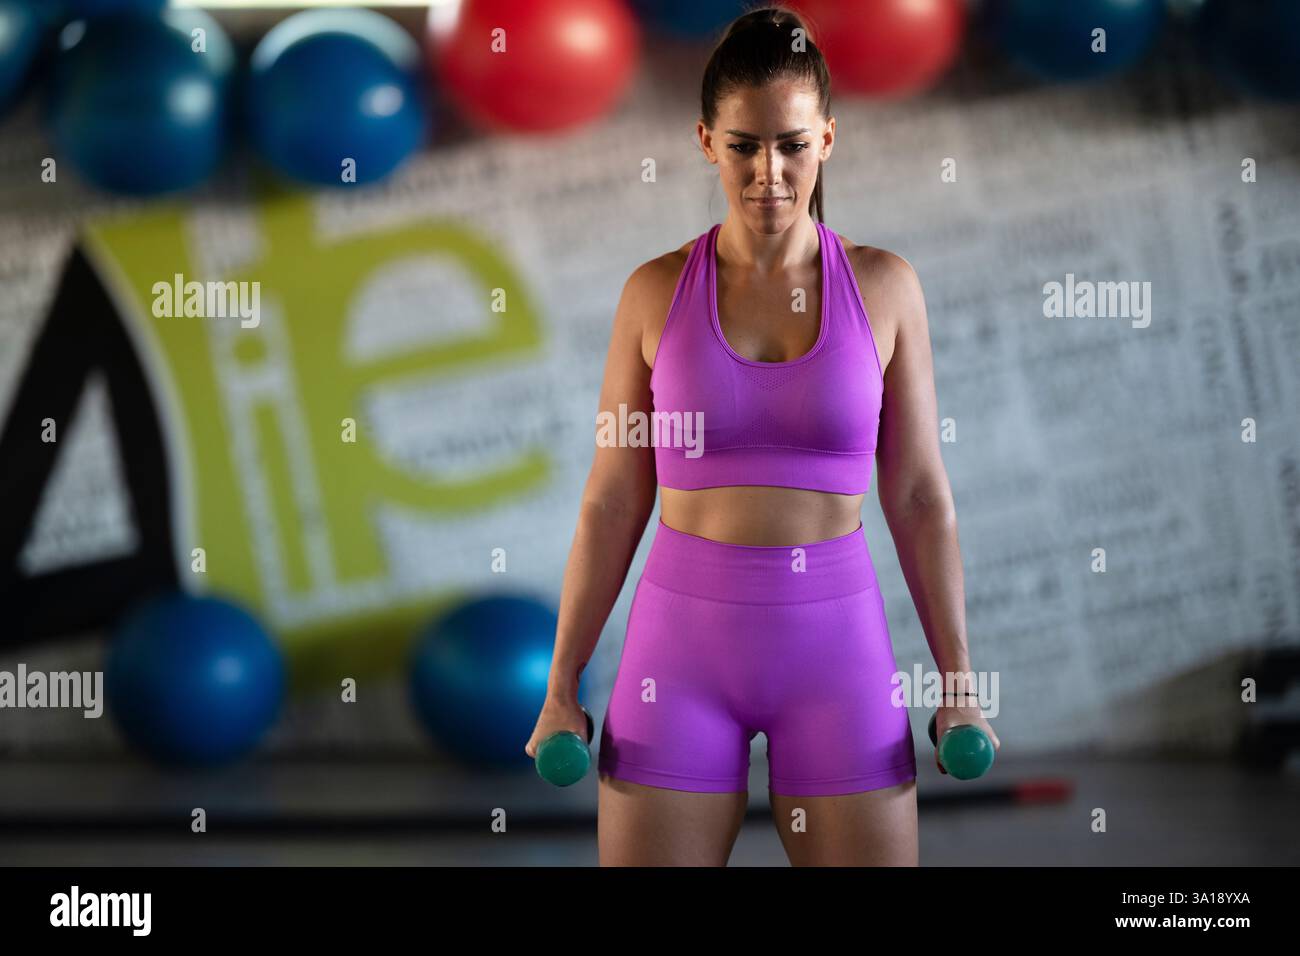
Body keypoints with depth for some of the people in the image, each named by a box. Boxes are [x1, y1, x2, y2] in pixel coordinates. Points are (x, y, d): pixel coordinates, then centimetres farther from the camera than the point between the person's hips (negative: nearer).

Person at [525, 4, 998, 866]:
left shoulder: (883, 287, 2)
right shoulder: (658, 293, 2)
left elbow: (920, 497, 4)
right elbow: (613, 503, 4)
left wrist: (960, 681, 0)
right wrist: (562, 685, 2)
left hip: (836, 634, 0)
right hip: (684, 634, 0)